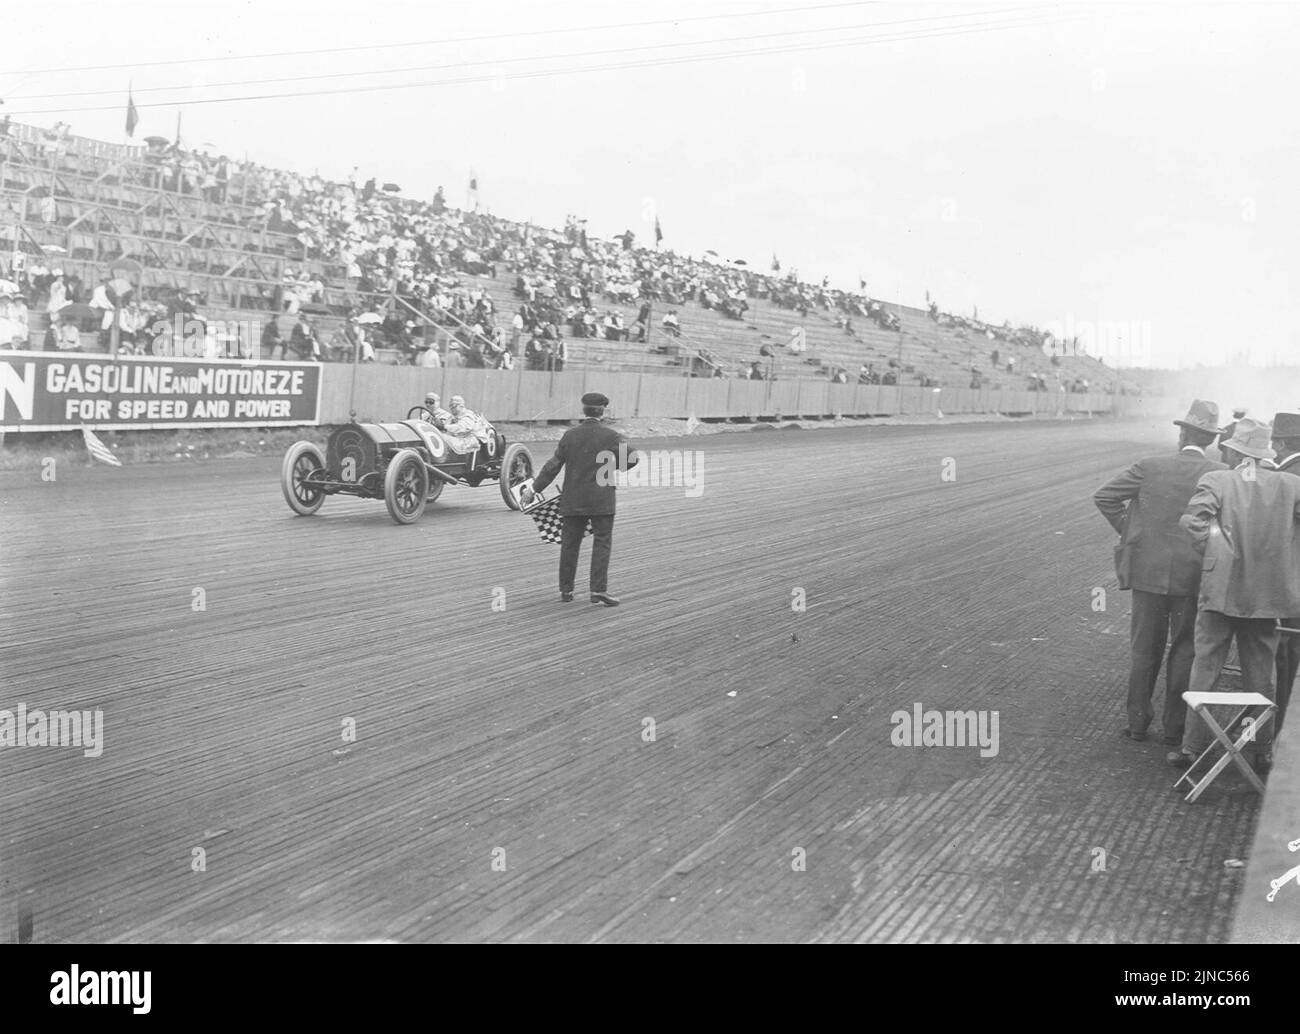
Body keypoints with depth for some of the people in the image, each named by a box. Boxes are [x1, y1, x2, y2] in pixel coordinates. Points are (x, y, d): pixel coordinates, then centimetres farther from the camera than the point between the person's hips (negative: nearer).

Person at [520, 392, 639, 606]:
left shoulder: (570, 435, 0)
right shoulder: (610, 436, -6)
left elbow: (553, 465, 1)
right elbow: (633, 457, -9)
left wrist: (534, 489, 7)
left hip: (573, 500, 3)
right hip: (602, 500, -2)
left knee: (570, 544, 11)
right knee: (602, 543, 3)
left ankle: (566, 590, 16)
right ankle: (599, 590, -5)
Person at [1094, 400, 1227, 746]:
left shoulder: (1150, 466, -5)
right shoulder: (1220, 475, -7)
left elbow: (1103, 497, -3)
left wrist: (1128, 531, 5)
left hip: (1149, 573, 1)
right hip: (1194, 575, -1)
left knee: (1144, 650, 12)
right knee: (1184, 652, 10)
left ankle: (1138, 722, 17)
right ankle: (1175, 728, 13)